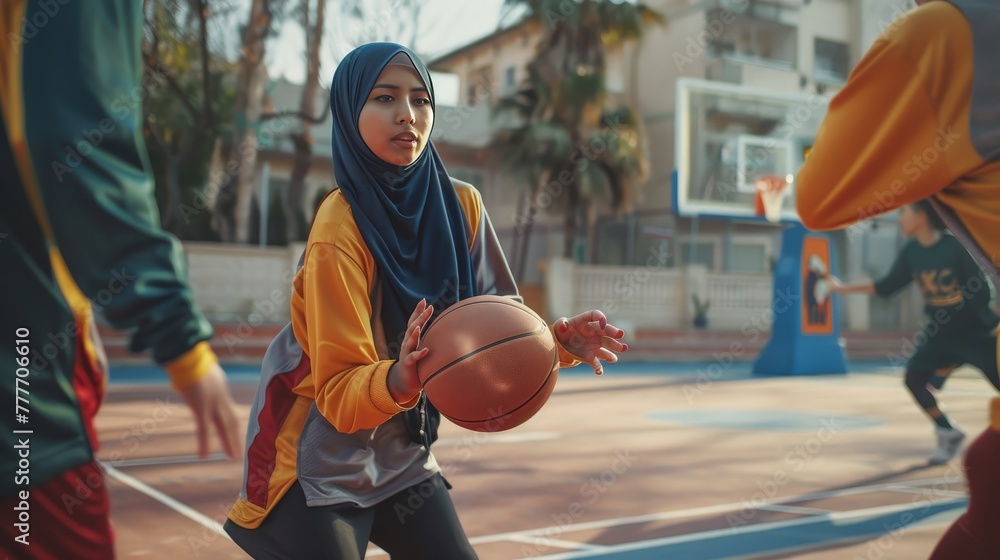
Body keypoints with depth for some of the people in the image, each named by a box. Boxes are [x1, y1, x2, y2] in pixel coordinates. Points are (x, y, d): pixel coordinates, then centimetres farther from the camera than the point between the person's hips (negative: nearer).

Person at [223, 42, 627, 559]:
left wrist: (557, 341, -21)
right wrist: (396, 380, -40)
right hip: (320, 468, -5)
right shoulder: (340, 231, -22)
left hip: (402, 456, 5)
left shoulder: (461, 206, -7)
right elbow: (338, 391, -21)